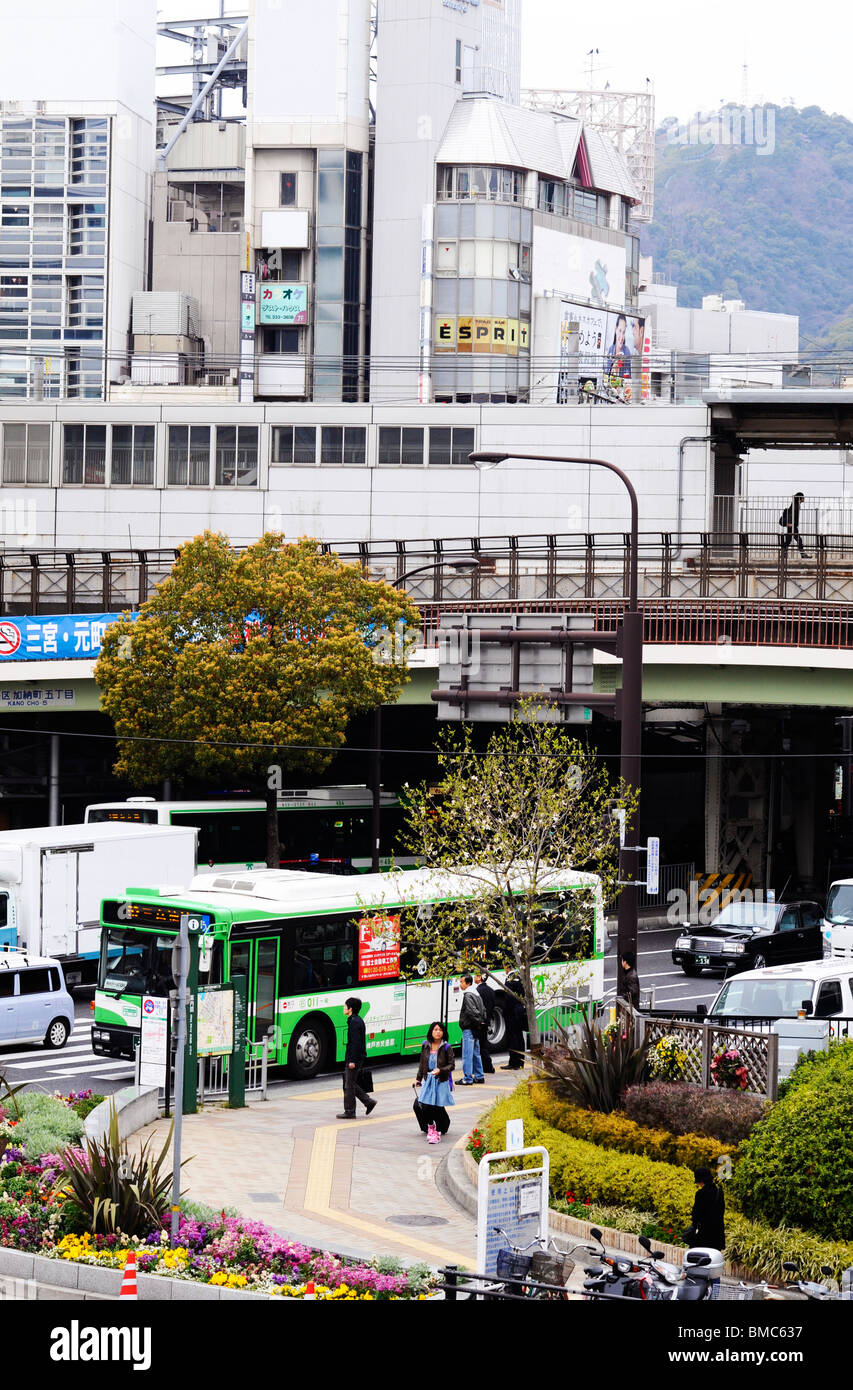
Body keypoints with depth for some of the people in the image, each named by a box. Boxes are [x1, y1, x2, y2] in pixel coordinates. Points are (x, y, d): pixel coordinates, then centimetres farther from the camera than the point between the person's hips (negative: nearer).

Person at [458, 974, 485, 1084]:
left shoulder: (468, 995, -14)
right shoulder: (476, 994, 16)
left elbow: (472, 1011, -23)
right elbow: (483, 1010, 21)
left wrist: (478, 1023, -12)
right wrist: (481, 1022, 15)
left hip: (469, 1029, -10)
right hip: (476, 1029, 10)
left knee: (467, 1054, -8)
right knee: (476, 1053, 15)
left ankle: (467, 1078, -8)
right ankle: (479, 1077, 19)